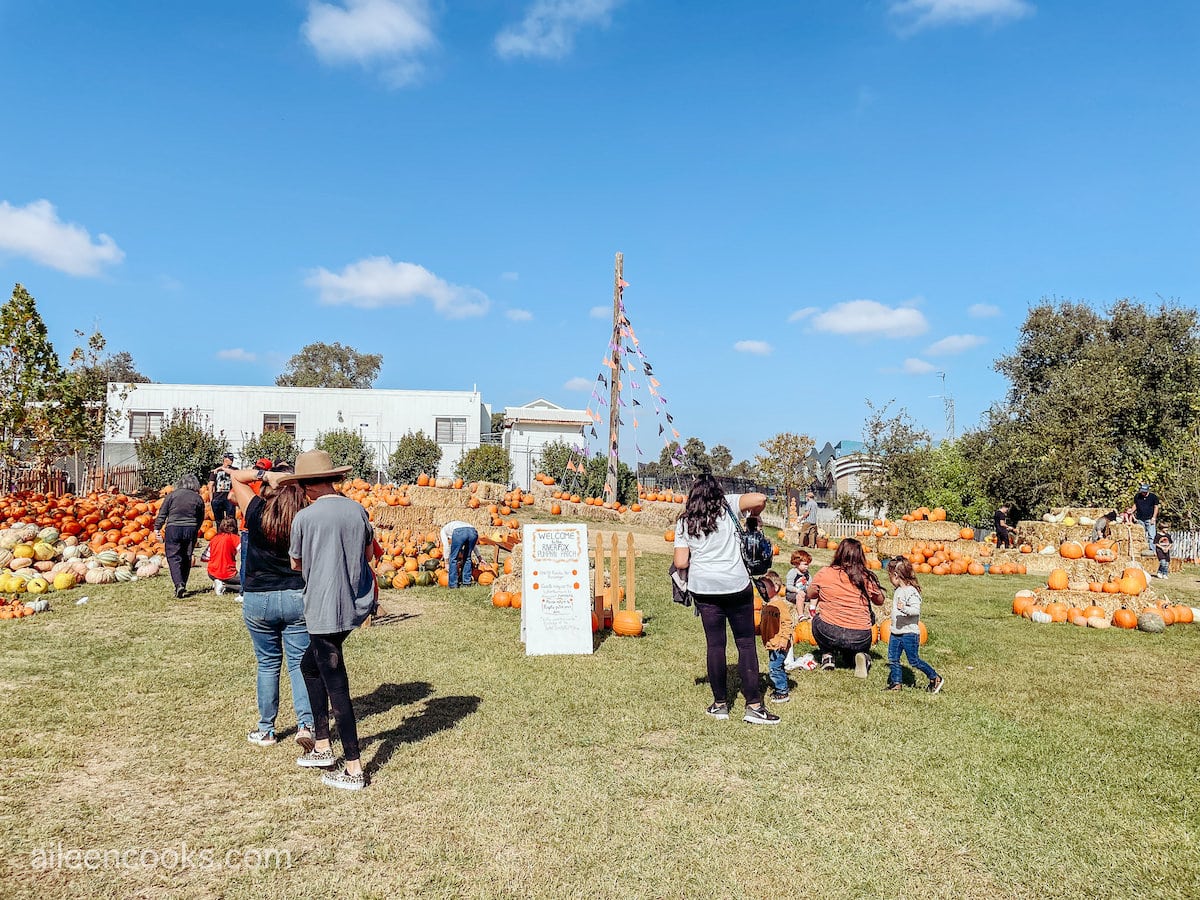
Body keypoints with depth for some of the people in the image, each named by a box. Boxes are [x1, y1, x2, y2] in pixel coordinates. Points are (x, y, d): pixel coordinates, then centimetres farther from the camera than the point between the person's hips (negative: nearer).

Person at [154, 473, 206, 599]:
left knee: (173, 557, 0)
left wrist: (157, 528, 6)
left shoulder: (172, 495, 0)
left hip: (173, 528, -2)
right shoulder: (198, 498, 6)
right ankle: (183, 586, 19)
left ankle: (179, 584, -18)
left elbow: (162, 513, -1)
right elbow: (200, 519, 11)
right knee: (186, 558, 12)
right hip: (191, 529, 2)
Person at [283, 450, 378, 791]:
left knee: (336, 687, 0)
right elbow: (369, 553, 17)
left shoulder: (304, 517, -10)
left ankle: (354, 770, 5)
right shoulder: (357, 510, 4)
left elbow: (296, 564, 4)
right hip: (357, 604, 7)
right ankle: (322, 746, 29)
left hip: (325, 608, -7)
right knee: (310, 664, 24)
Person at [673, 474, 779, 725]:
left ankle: (720, 704, 16)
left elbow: (680, 563, 1)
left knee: (715, 645, 9)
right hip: (736, 585, -2)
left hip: (703, 588, 2)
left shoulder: (684, 523, 7)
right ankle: (754, 706, 4)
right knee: (746, 643, 5)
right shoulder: (727, 505, 2)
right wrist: (753, 517, 7)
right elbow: (760, 499, -13)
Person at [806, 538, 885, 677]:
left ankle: (827, 655, 17)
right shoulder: (867, 578, -3)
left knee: (817, 617, 32)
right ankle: (861, 655, 8)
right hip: (860, 639, 0)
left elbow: (810, 595, 12)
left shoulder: (824, 573, -5)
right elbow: (880, 601, 14)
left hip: (828, 634, 0)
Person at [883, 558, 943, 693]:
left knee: (914, 661, 0)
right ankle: (896, 683, 18)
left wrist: (904, 609, -41)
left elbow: (916, 610, -27)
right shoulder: (897, 591, 10)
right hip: (895, 632, 9)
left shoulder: (911, 591, -18)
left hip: (909, 633, -9)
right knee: (892, 659, 8)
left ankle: (935, 678, 18)